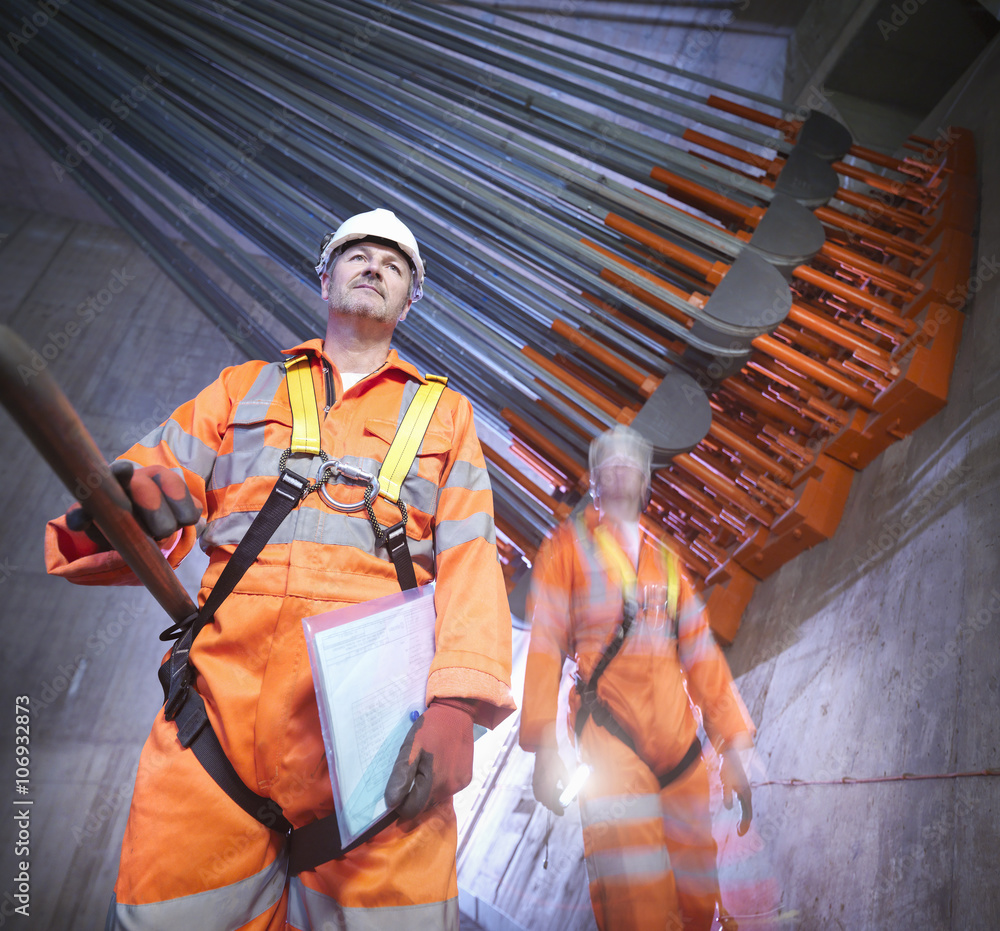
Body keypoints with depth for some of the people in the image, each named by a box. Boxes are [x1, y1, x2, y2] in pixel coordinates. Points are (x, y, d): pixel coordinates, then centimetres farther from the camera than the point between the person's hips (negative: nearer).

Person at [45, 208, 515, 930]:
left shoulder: (445, 415, 16)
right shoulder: (242, 390, 21)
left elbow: (470, 563, 4)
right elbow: (148, 479, 13)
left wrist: (458, 704, -12)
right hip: (222, 692, 2)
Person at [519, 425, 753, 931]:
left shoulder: (666, 559, 21)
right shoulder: (567, 544, 8)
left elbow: (701, 652, 16)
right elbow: (544, 644, 0)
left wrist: (733, 744, 8)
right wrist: (544, 745, -10)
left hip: (679, 742, 5)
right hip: (609, 735, -4)